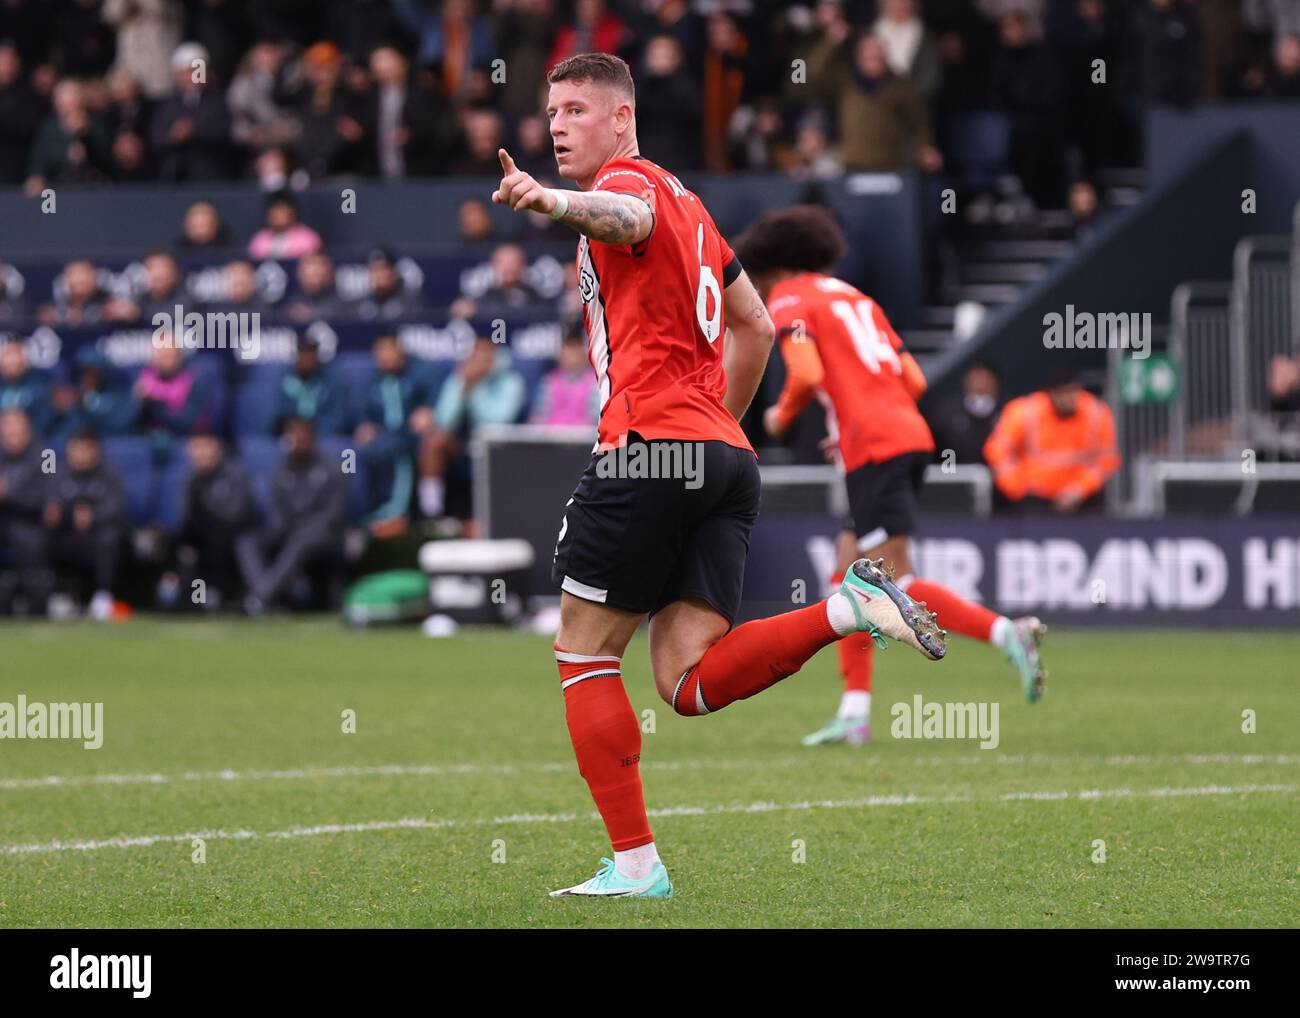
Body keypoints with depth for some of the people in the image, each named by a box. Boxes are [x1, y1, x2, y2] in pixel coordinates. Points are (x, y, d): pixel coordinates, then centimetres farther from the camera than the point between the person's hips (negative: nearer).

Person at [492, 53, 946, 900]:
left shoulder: (629, 178, -2)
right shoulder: (684, 201, 26)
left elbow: (625, 216, -29)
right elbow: (755, 327, 33)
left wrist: (554, 201, -49)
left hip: (651, 444, -8)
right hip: (728, 462, 8)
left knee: (584, 655, 3)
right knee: (691, 682, -1)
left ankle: (635, 863, 0)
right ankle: (848, 608, -16)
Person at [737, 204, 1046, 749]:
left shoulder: (788, 302, 1)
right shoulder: (853, 297, 25)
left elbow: (807, 374, -17)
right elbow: (914, 380, 20)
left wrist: (782, 416, 3)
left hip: (874, 449, -9)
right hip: (910, 434, 9)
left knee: (895, 584, -12)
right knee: (849, 581, 12)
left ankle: (1006, 633, -25)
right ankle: (854, 713, 9)